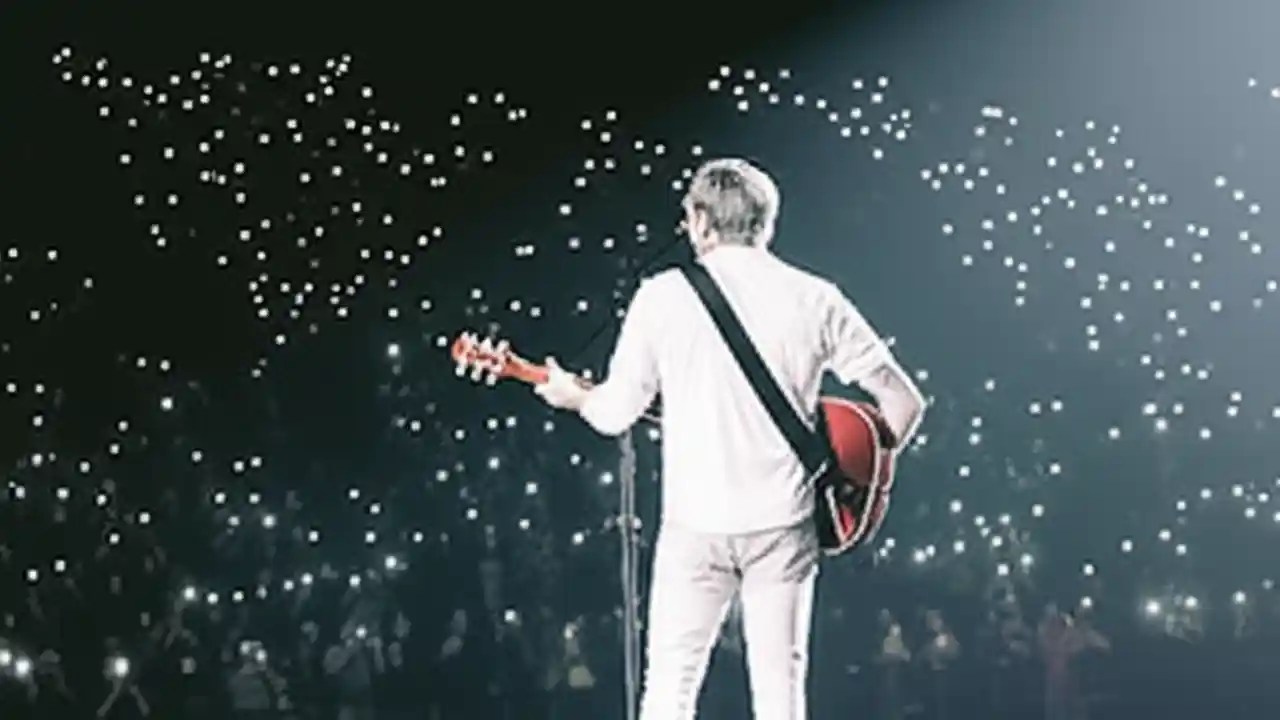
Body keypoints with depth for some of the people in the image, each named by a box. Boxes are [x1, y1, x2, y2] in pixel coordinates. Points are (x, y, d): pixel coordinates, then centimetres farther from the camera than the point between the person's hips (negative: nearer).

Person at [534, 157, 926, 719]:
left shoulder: (664, 295, -1)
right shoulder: (815, 299, 3)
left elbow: (615, 414, 1)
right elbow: (903, 400, 2)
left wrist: (574, 396, 22)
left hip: (697, 524, -1)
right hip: (783, 524, 2)